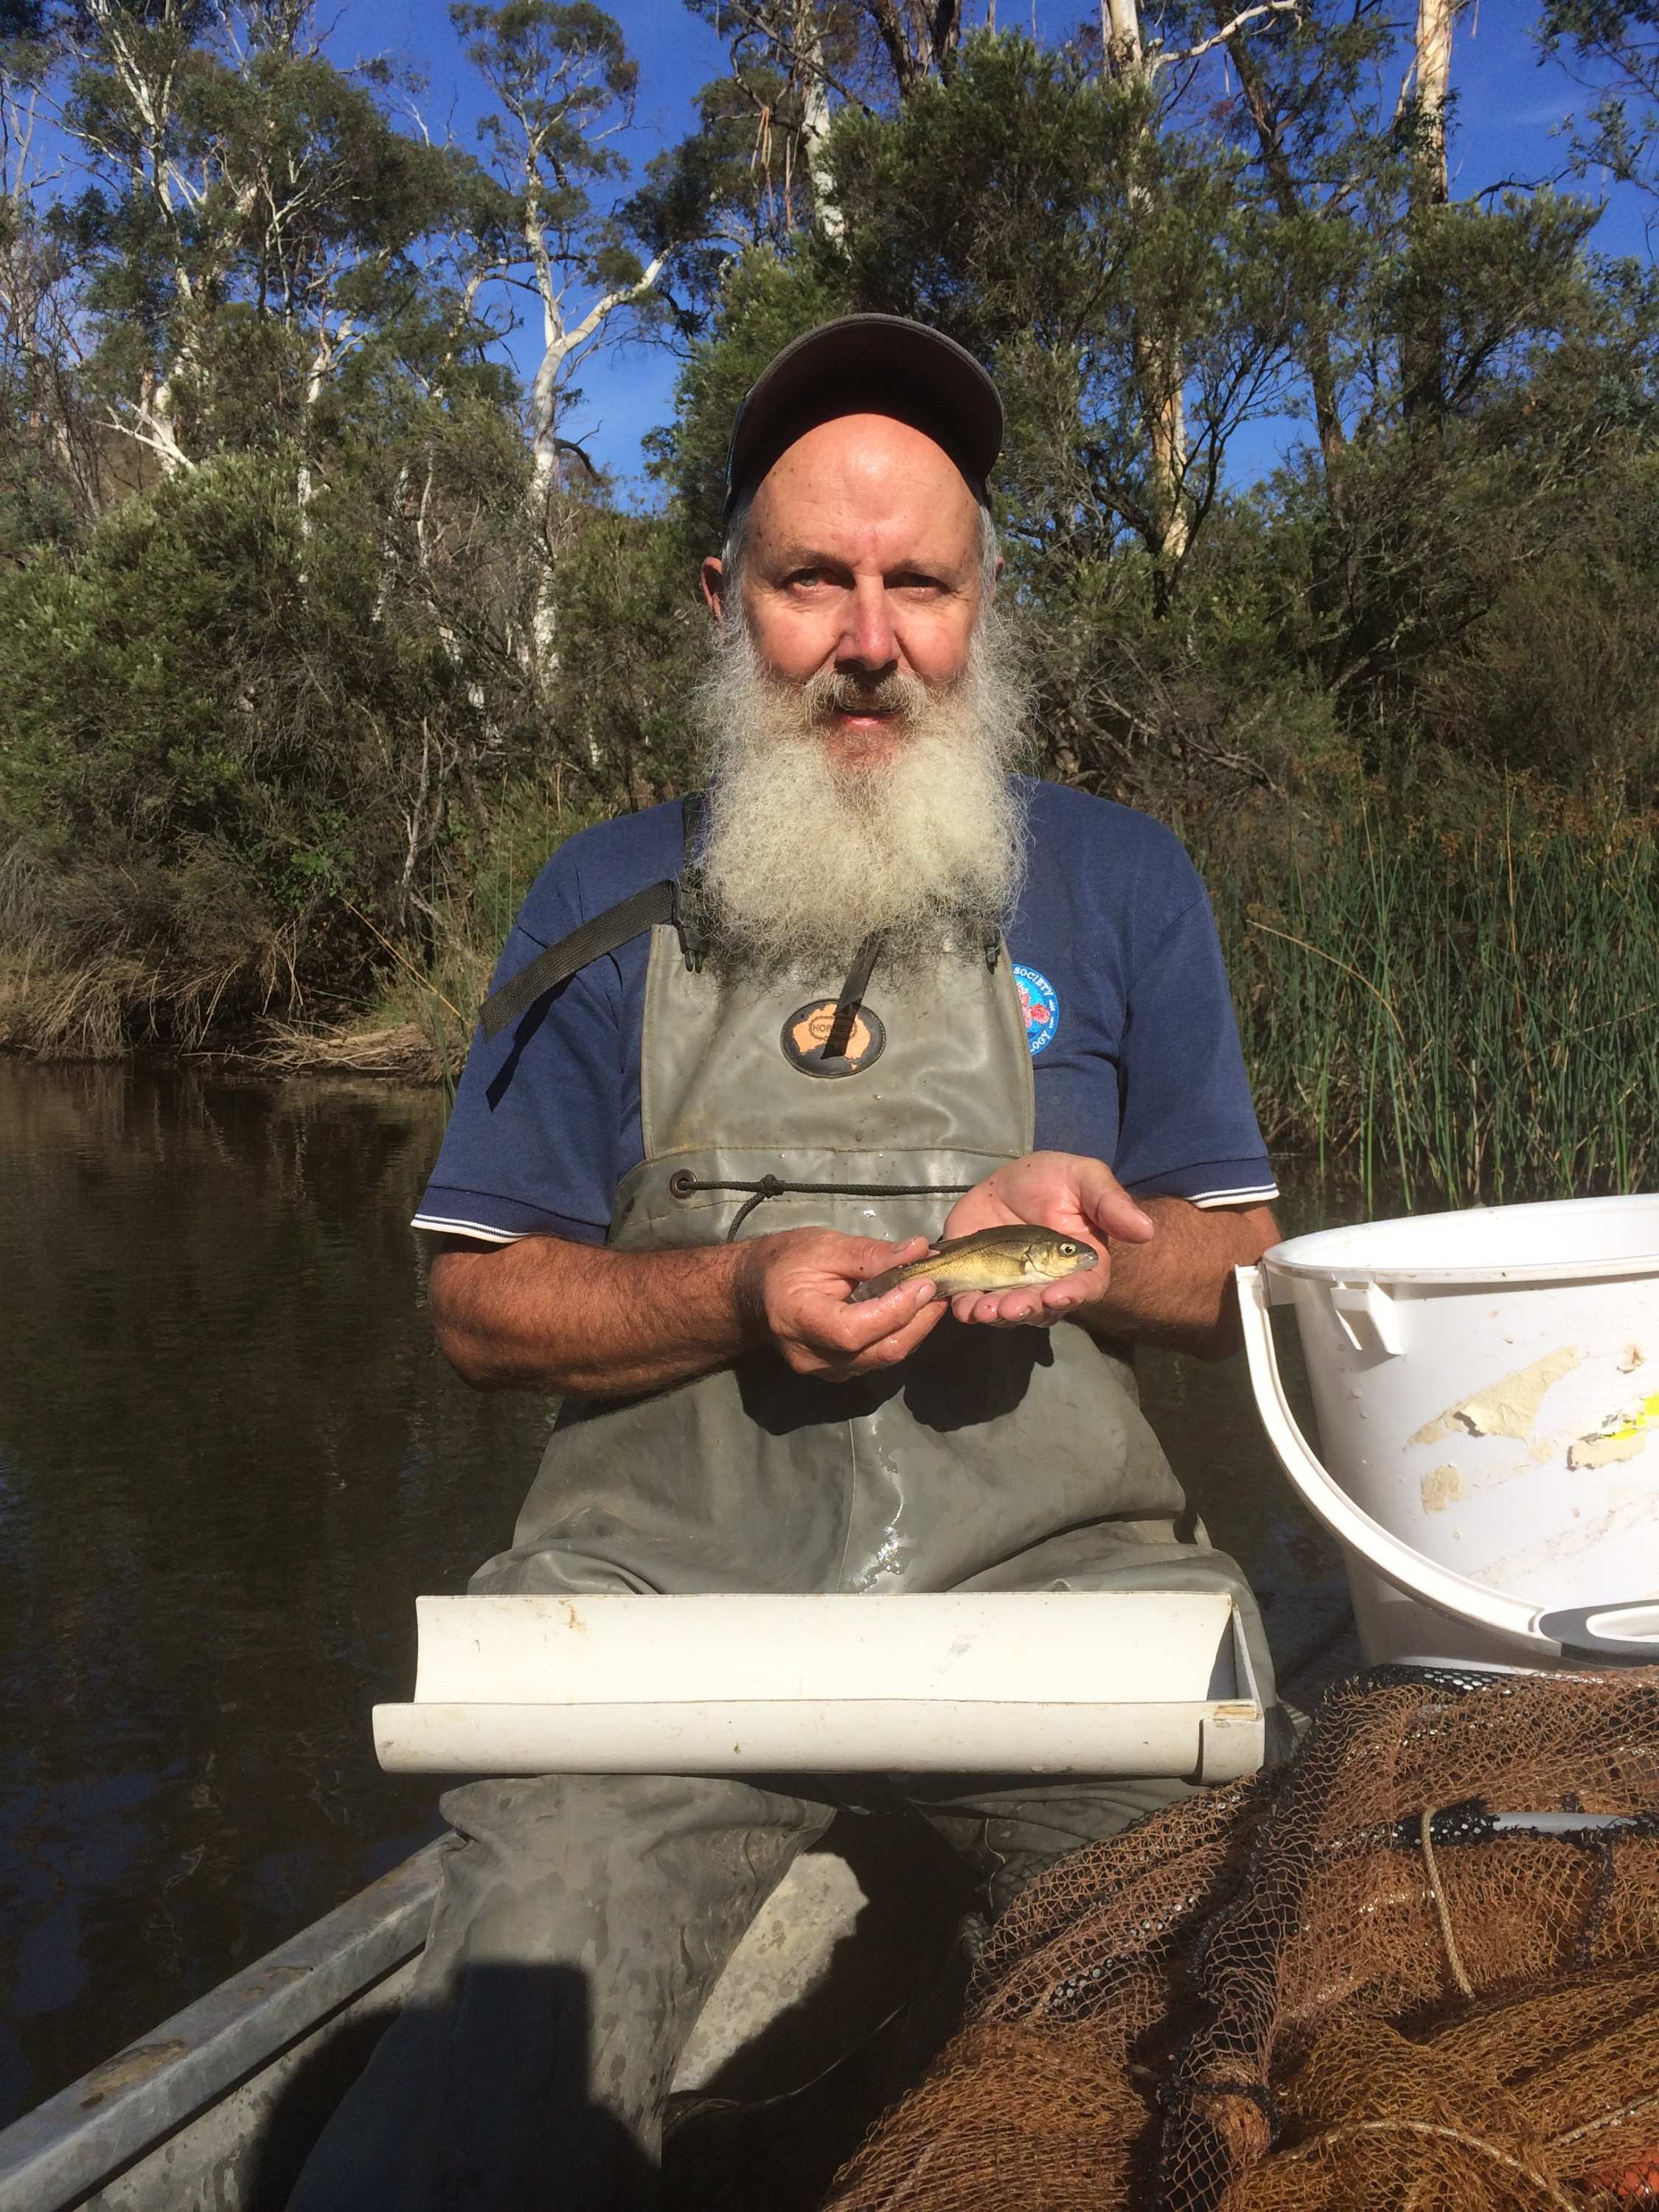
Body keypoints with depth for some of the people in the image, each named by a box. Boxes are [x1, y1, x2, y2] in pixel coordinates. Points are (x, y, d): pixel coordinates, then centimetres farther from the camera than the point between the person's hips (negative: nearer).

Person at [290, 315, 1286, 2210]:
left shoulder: (1118, 882, 12)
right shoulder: (612, 900, 11)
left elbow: (1235, 1275, 13)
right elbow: (479, 1307, 8)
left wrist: (1083, 1243, -11)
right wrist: (746, 1298, -11)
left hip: (1060, 1568, 1)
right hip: (669, 1581, 0)